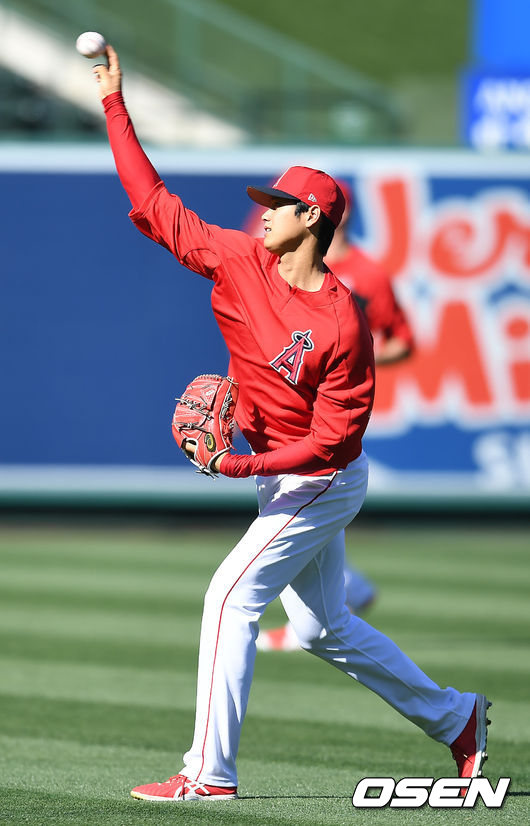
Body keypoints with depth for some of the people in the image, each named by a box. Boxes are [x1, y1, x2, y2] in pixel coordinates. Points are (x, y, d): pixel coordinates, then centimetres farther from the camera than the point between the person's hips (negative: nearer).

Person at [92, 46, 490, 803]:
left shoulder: (342, 324, -24)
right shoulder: (240, 262, -4)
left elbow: (333, 435, -22)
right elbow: (155, 206, -1)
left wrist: (249, 465, -31)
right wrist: (116, 107, -5)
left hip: (322, 480, -9)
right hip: (282, 478, 9)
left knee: (231, 596, -17)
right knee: (324, 629, 17)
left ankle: (209, 774, -15)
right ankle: (455, 718, 32)